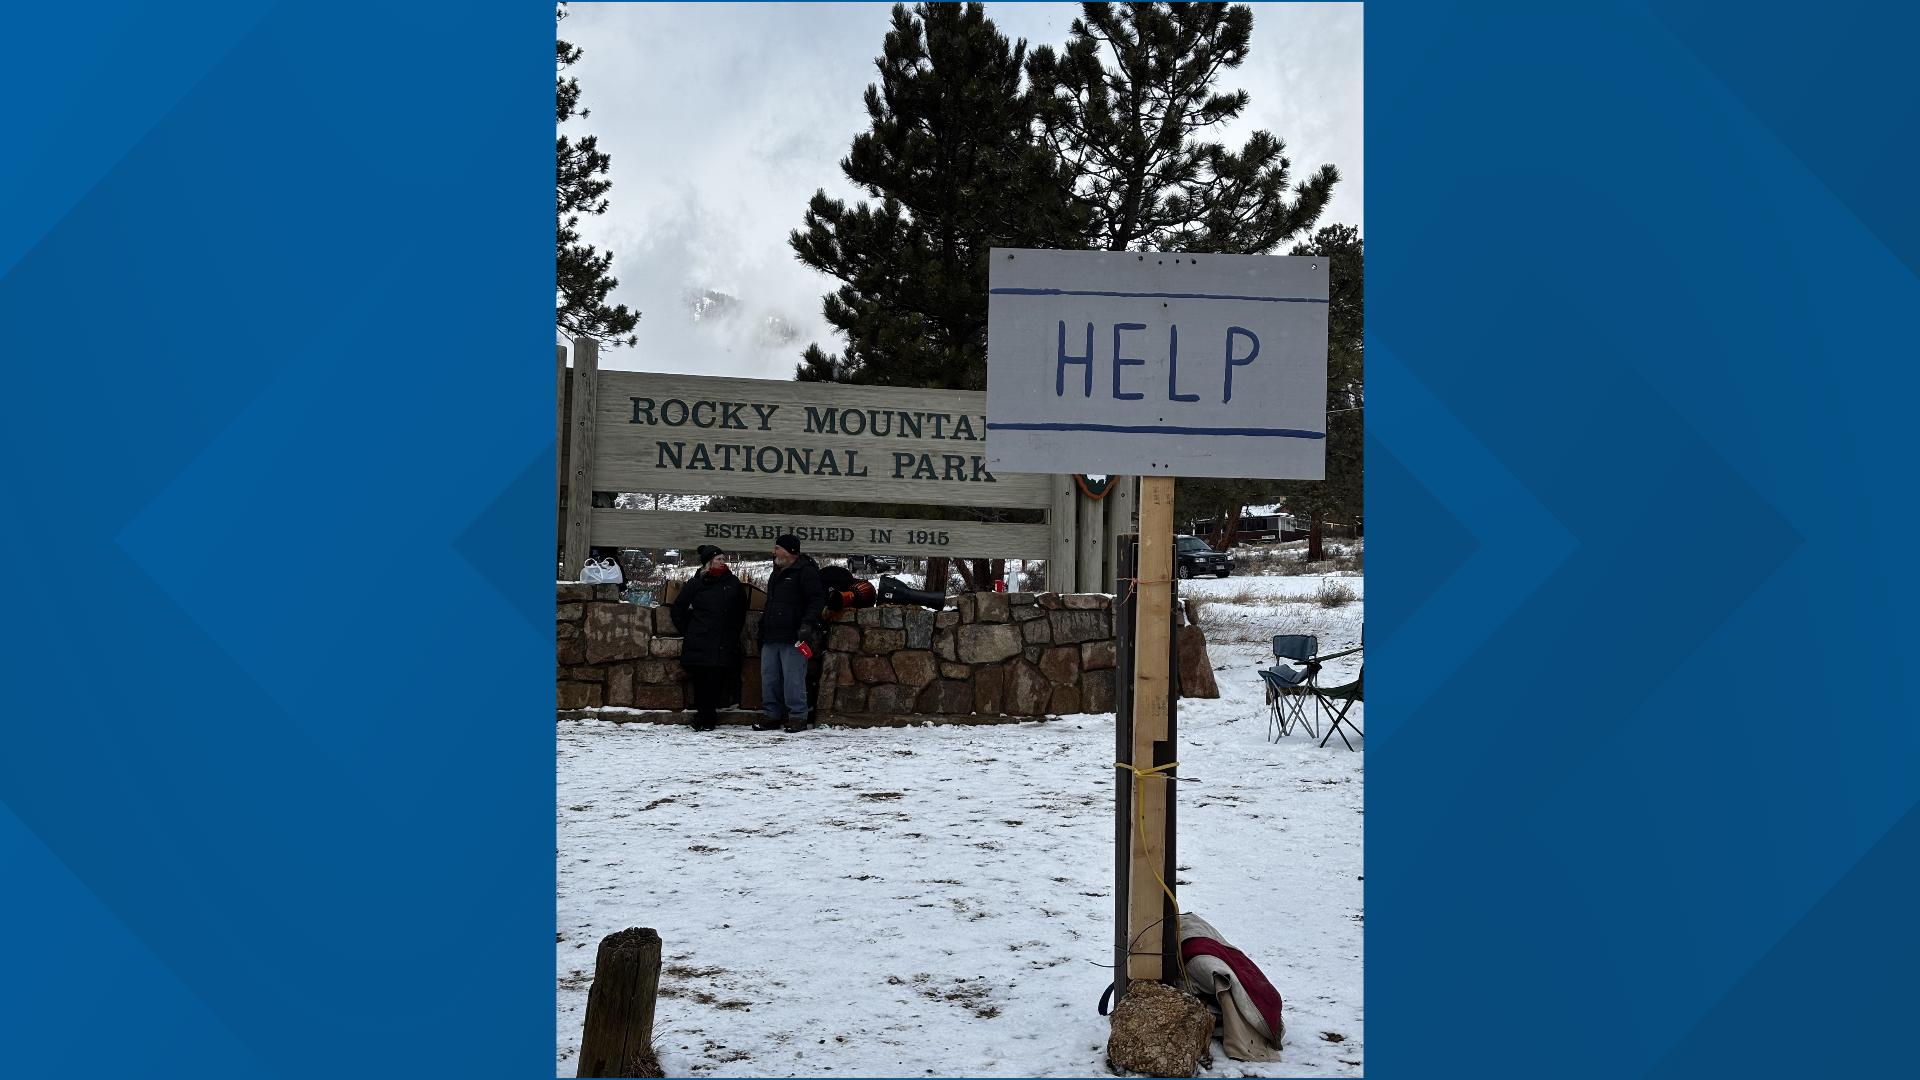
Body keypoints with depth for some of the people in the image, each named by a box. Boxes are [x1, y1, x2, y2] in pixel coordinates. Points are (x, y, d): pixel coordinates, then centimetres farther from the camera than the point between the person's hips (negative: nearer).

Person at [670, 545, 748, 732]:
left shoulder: (733, 583, 10)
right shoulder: (695, 583, 3)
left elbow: (741, 611, 20)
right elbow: (678, 608, 11)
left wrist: (734, 632, 14)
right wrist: (687, 632, 9)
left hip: (725, 645, 2)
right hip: (699, 644, -2)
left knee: (717, 681, -3)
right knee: (702, 680, -5)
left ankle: (708, 718, 6)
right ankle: (704, 718, 3)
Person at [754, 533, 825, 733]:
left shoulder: (805, 571, -6)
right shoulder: (777, 573, 22)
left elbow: (817, 600, -14)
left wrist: (808, 623, -24)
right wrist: (762, 632, 25)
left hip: (792, 639, -9)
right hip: (771, 637, 9)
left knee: (793, 679, -8)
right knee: (768, 677, 9)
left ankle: (797, 717, -2)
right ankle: (772, 714, 17)